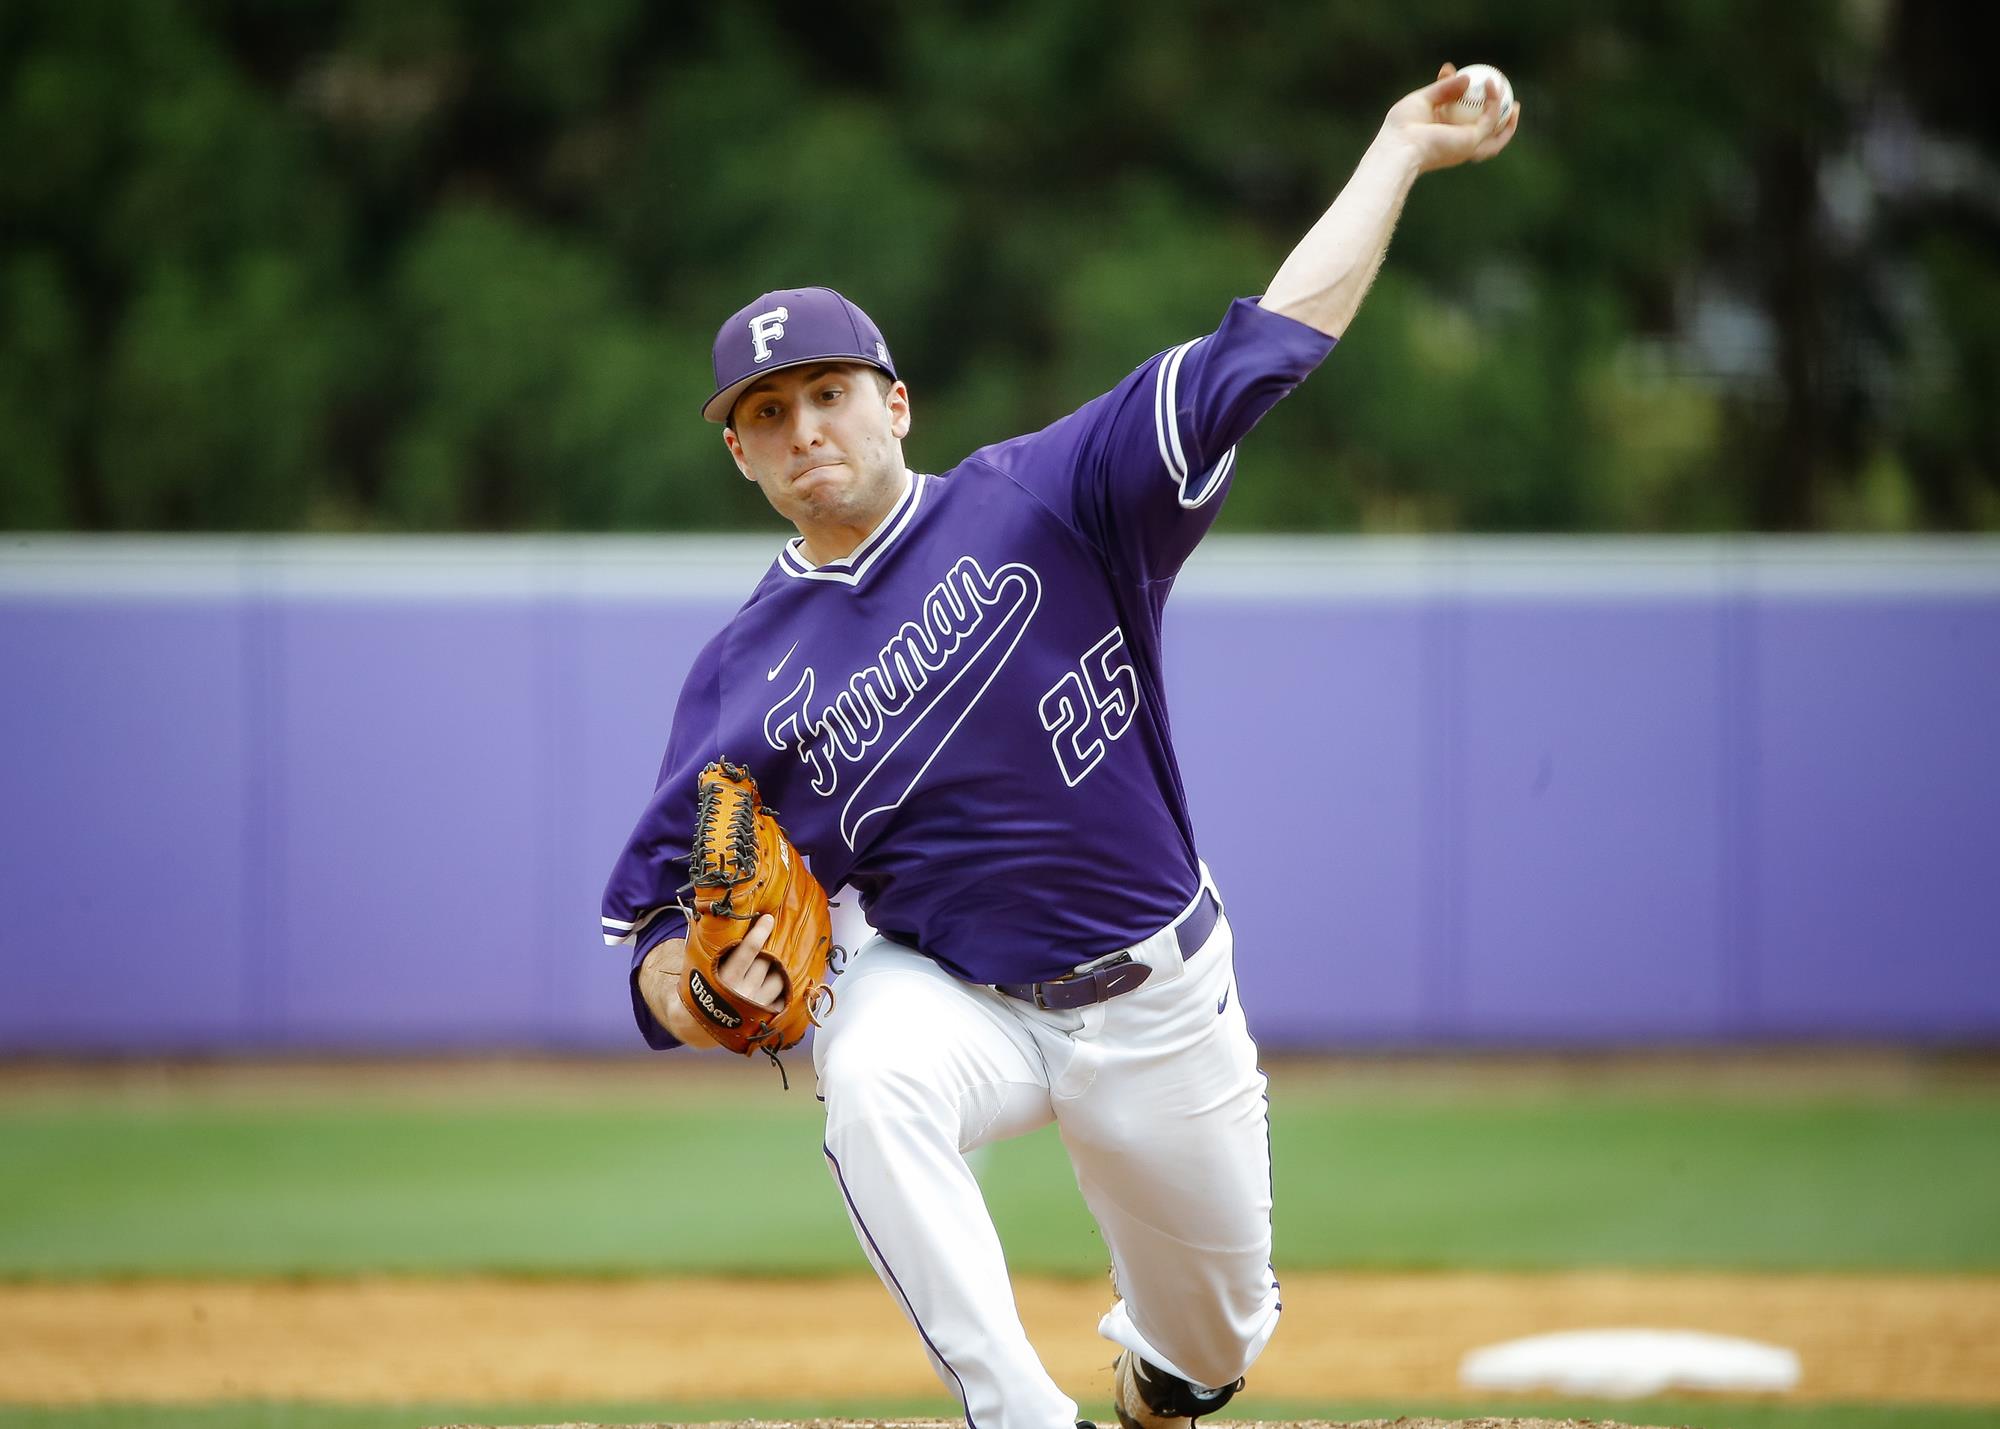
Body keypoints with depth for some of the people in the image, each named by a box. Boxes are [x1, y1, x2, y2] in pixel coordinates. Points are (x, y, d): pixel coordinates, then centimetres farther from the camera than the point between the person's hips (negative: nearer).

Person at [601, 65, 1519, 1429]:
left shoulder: (1041, 499, -9)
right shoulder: (745, 675, -4)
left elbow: (1269, 347, -11)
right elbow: (656, 940, -3)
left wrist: (1399, 152, -13)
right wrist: (708, 990, -27)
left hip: (1156, 998, 0)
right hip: (949, 995, 0)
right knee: (872, 1080, -36)